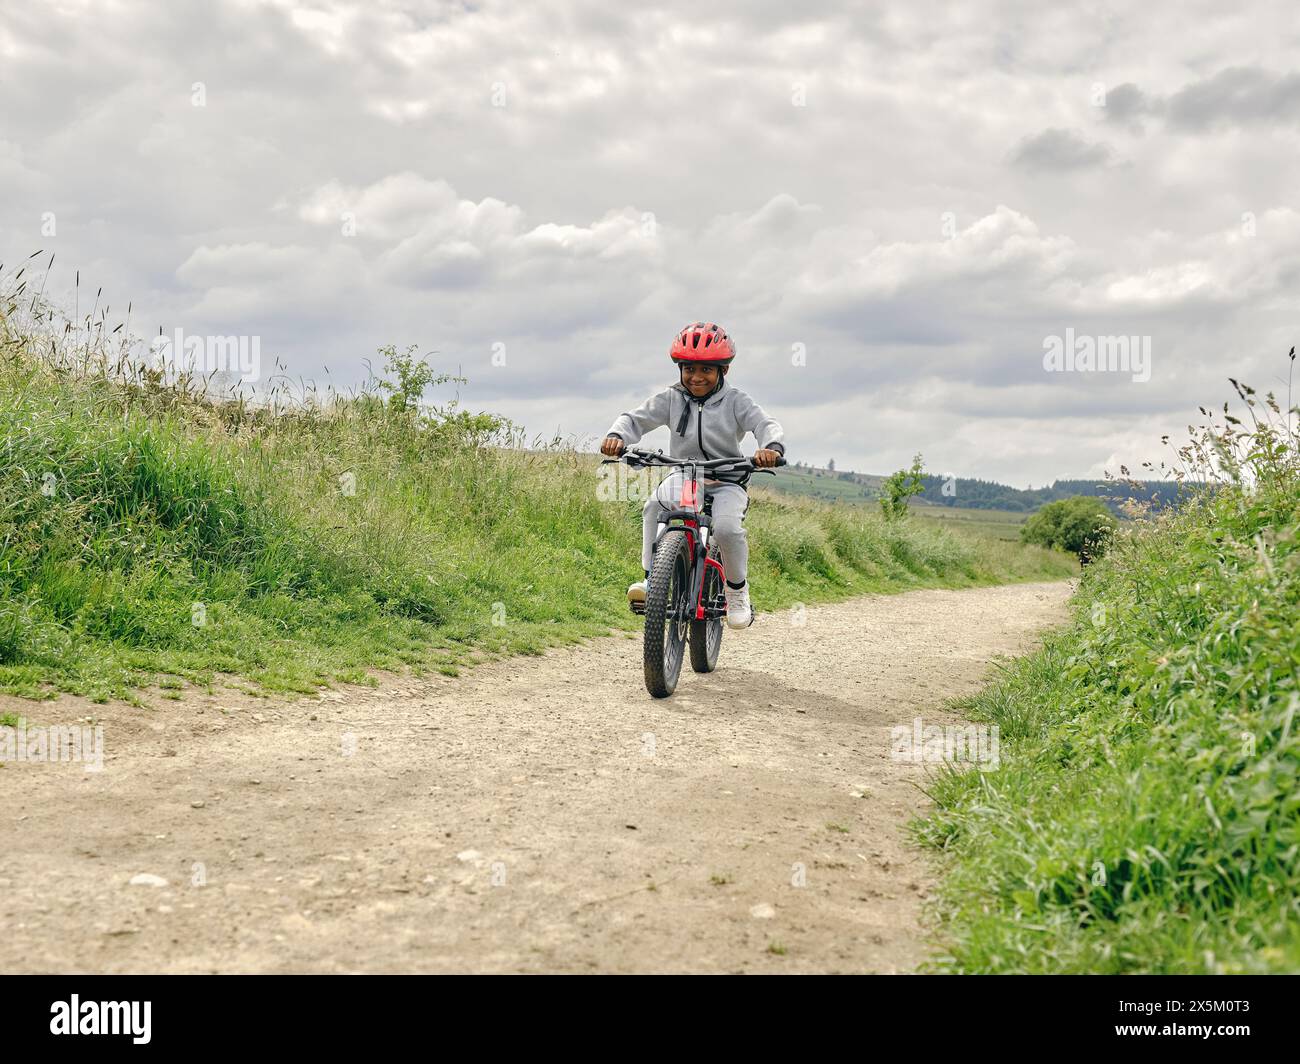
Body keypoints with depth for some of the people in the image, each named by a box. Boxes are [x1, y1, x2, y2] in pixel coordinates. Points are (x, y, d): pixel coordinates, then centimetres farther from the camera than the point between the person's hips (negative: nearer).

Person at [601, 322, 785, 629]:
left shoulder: (735, 401, -4)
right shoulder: (672, 399, 1)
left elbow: (766, 425, -16)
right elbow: (636, 418, -4)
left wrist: (772, 447, -41)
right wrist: (616, 436, -28)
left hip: (727, 482, -2)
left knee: (727, 527, -30)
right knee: (655, 505, -30)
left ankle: (737, 590, -2)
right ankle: (651, 577, -21)